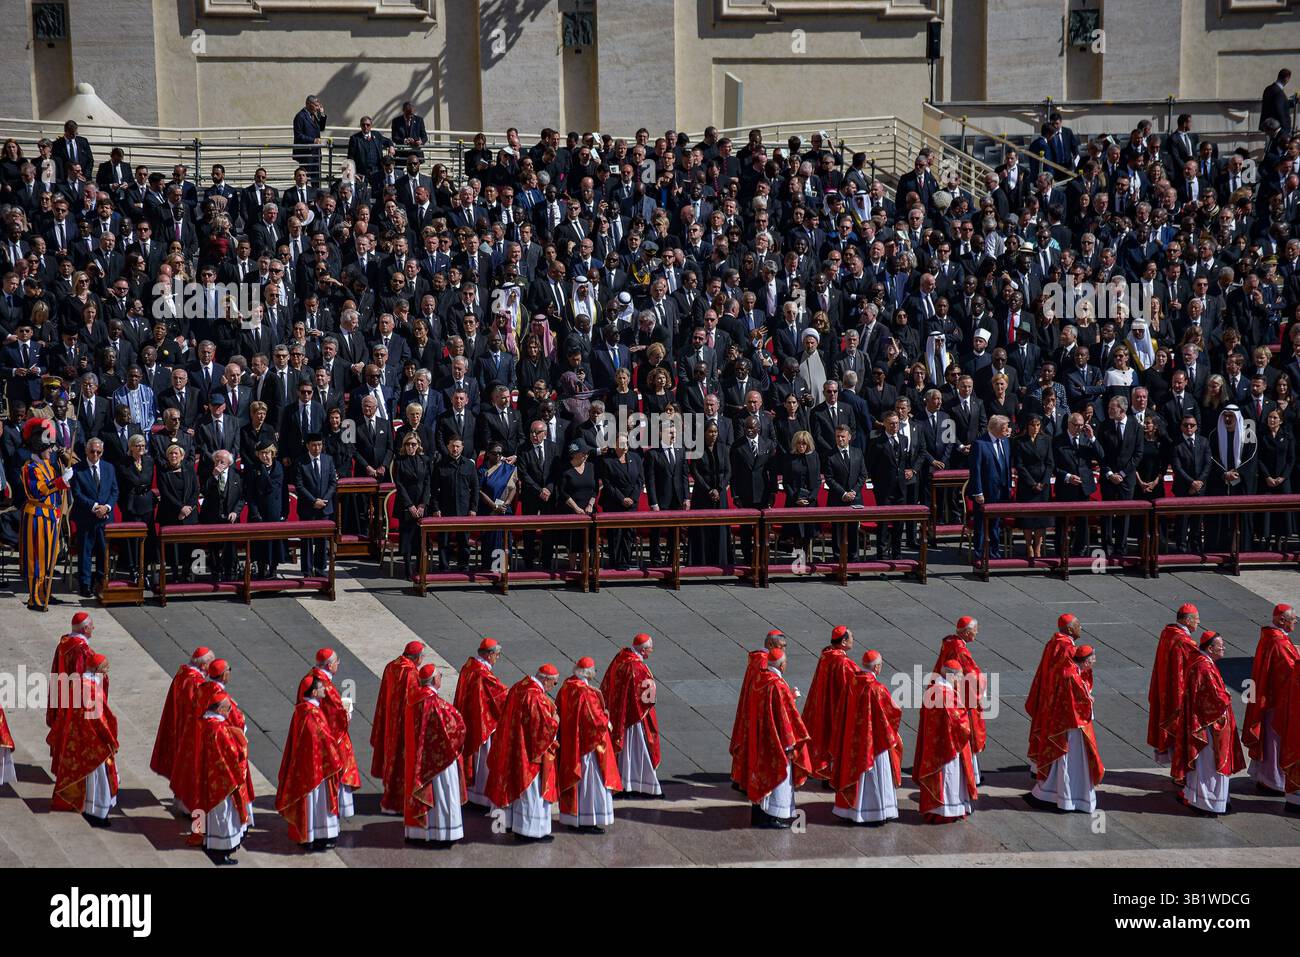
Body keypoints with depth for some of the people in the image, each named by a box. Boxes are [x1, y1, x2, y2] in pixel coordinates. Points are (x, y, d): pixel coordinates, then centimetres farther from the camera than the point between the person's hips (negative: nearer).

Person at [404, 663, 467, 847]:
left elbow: (405, 726, 11)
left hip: (415, 757, 7)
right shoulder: (435, 702, -22)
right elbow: (454, 725, -17)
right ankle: (439, 835, 7)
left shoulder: (413, 699, 2)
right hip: (437, 755, -7)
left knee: (420, 791, 16)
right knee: (439, 792, 3)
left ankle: (416, 832, 22)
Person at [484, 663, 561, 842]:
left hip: (514, 749, 9)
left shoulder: (519, 686, 4)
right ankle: (531, 830, 8)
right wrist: (555, 720, -4)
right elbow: (543, 726, -24)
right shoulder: (535, 696, -25)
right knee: (532, 790, 1)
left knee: (517, 785, 20)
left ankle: (514, 823, 31)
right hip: (532, 752, -9)